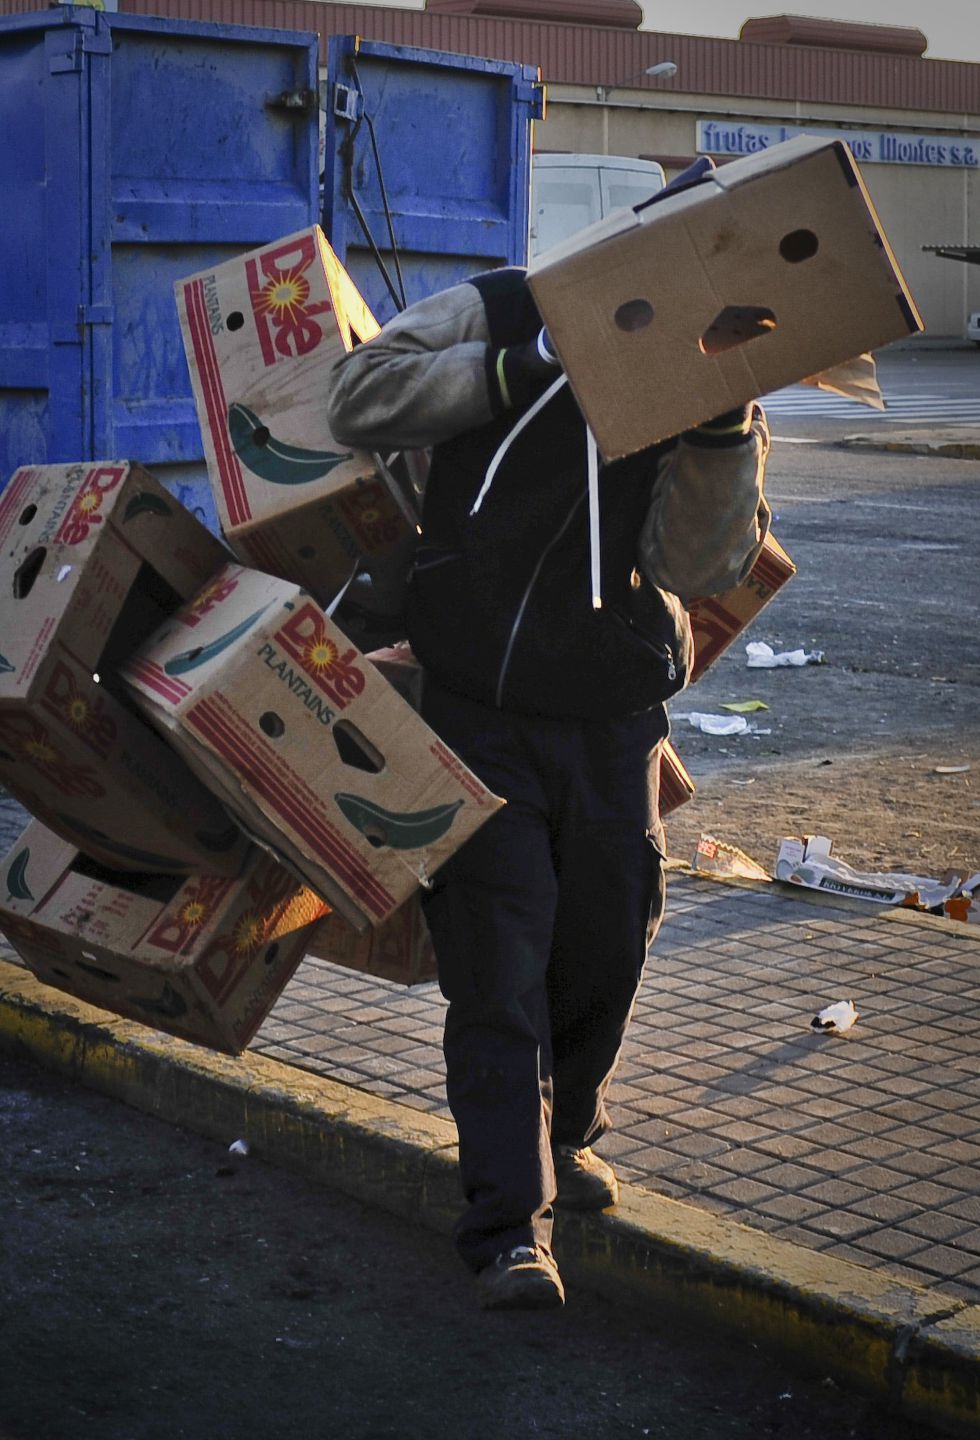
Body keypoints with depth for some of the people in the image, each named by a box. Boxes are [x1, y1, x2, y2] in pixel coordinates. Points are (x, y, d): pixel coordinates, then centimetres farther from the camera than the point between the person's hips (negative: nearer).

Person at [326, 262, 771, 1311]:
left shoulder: (718, 396, 0)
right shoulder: (501, 314, -4)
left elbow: (699, 566, -13)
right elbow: (360, 397, -15)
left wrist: (721, 431, -26)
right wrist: (515, 371, -21)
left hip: (613, 727, 3)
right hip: (479, 718, -3)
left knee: (602, 957, 15)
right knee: (496, 969, -6)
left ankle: (561, 1137, 42)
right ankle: (508, 1226, -1)